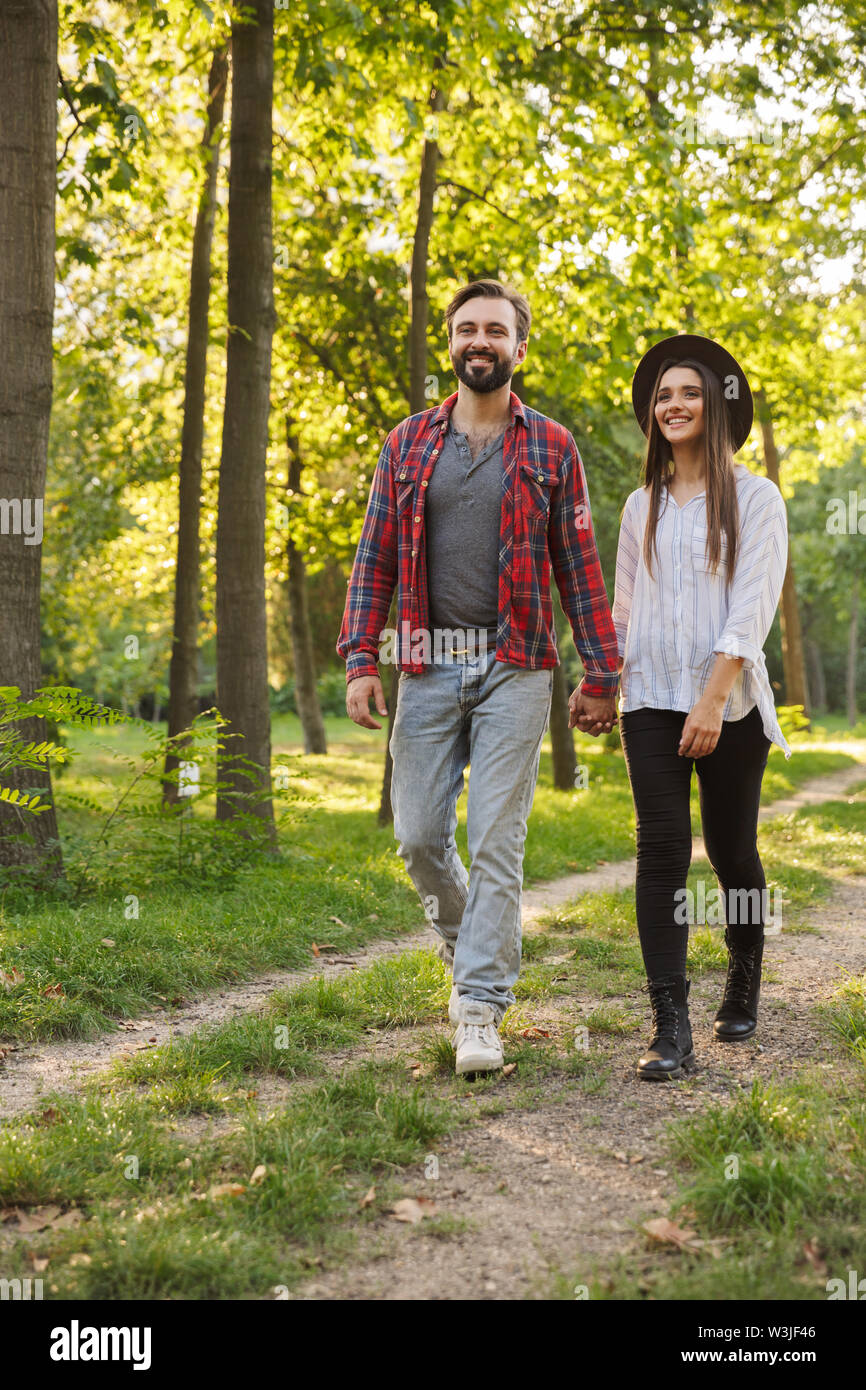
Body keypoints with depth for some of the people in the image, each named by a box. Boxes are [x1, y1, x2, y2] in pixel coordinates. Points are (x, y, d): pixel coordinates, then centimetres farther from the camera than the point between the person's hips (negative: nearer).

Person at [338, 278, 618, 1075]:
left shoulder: (550, 448, 6)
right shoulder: (408, 444, 10)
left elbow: (579, 564, 5)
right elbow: (376, 557, 8)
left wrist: (601, 673, 1)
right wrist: (361, 660, -1)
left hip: (514, 668, -2)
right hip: (429, 666, 2)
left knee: (496, 841, -6)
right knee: (419, 836, 4)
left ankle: (482, 1010, -1)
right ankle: (470, 945, 32)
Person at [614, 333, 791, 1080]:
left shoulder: (754, 498, 0)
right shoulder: (643, 506, 13)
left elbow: (751, 608, -9)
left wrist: (713, 699, -18)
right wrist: (607, 693, 13)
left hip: (728, 703, -3)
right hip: (650, 701, 3)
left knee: (732, 850, 5)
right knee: (662, 846, -8)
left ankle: (743, 990, 31)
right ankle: (670, 1029, -9)